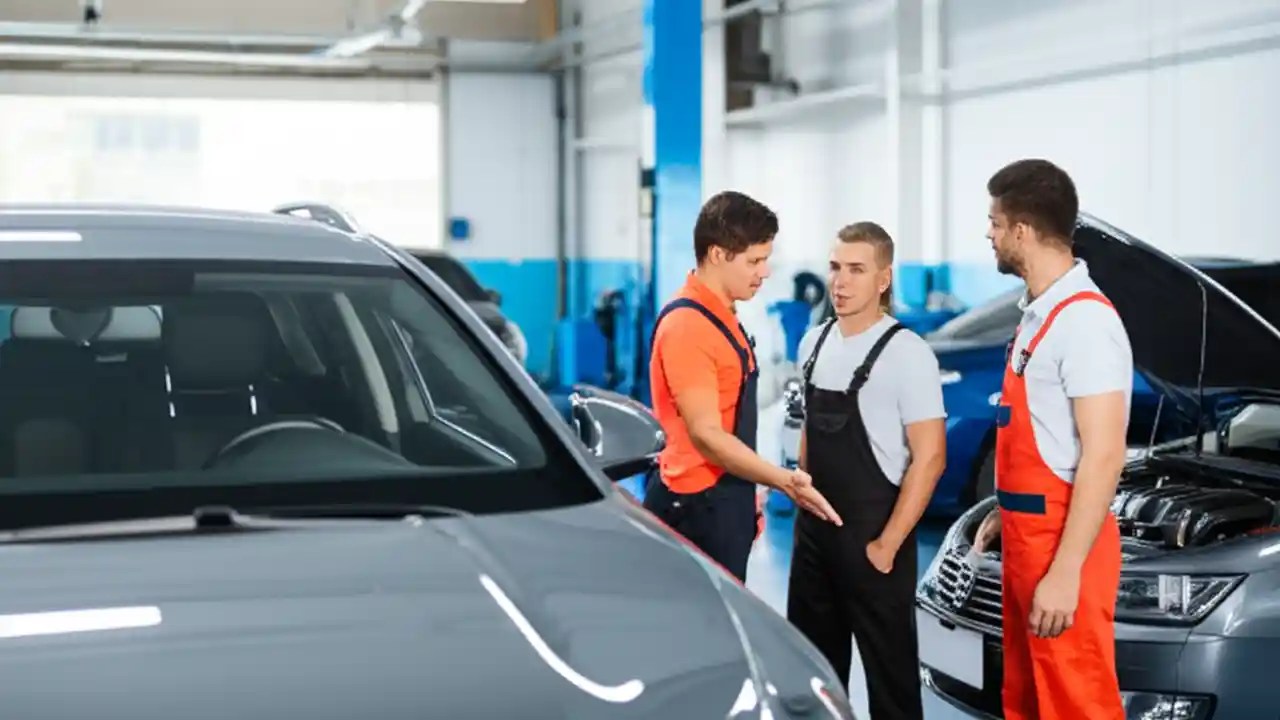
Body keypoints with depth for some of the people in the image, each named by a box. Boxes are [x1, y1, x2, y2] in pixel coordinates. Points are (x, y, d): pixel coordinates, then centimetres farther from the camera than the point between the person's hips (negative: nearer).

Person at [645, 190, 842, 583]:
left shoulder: (722, 318, 13)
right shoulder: (687, 325, -19)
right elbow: (706, 435, -23)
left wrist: (747, 496, 21)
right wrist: (784, 481, -28)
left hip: (723, 499, 10)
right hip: (698, 506, -10)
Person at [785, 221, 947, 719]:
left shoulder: (906, 353, -14)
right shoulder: (814, 343, 7)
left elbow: (929, 459, -15)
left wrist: (888, 544, -16)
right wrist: (802, 503, 11)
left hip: (872, 536, -7)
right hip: (814, 530, 7)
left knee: (888, 665, 4)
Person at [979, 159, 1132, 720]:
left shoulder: (1084, 320, -18)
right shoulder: (1038, 312, 12)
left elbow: (1104, 456, -22)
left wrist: (1065, 572, -24)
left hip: (1063, 544, -10)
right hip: (1028, 535, 10)